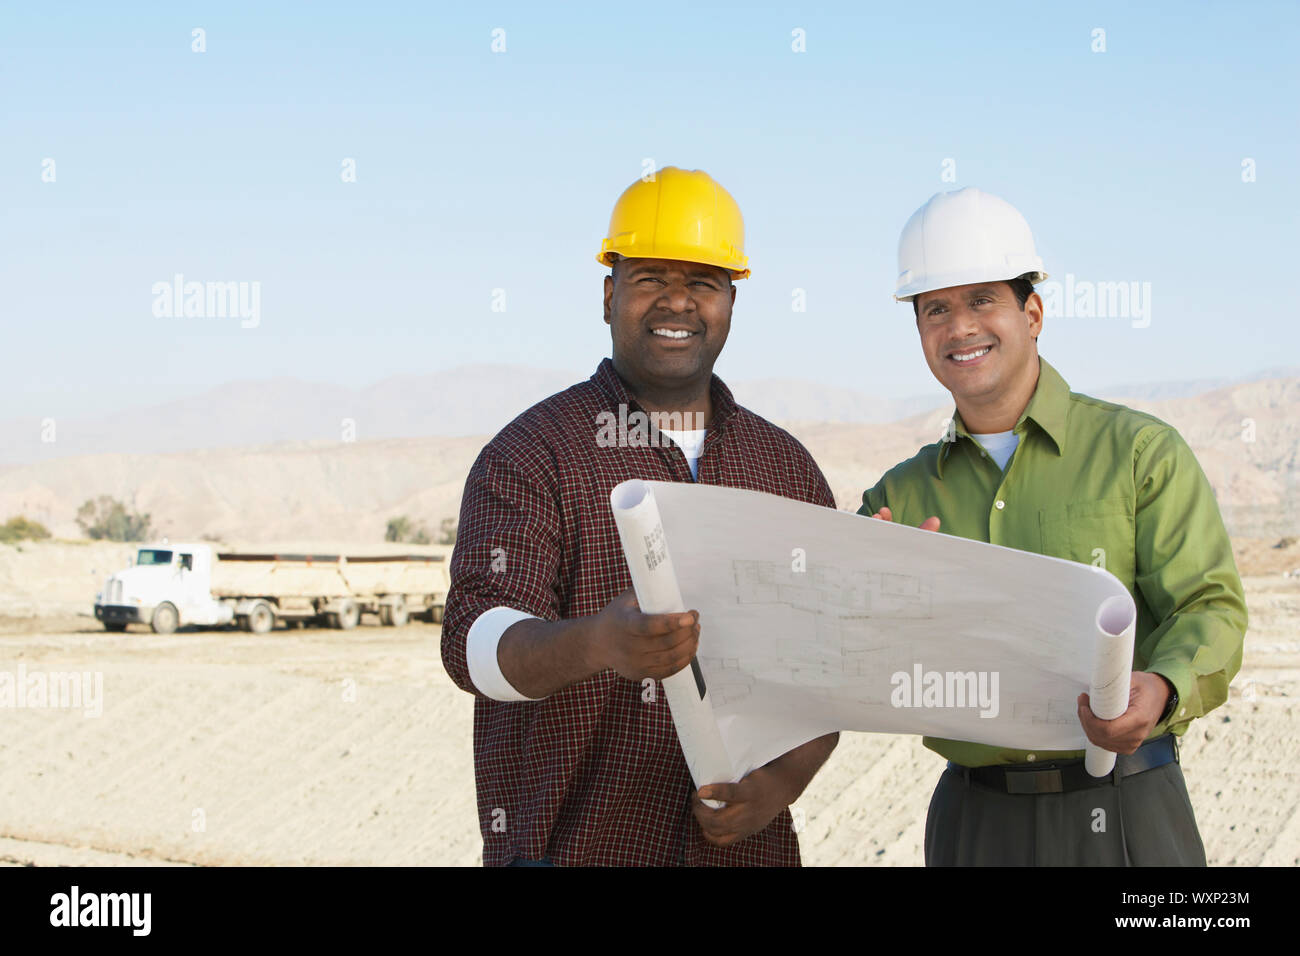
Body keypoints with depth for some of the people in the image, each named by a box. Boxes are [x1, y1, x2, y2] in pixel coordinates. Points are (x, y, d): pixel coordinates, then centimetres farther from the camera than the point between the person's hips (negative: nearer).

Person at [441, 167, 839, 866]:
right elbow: (475, 643, -16)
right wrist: (598, 643, -36)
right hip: (572, 845, -3)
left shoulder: (787, 467, 10)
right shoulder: (533, 453, -4)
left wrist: (783, 782, -9)